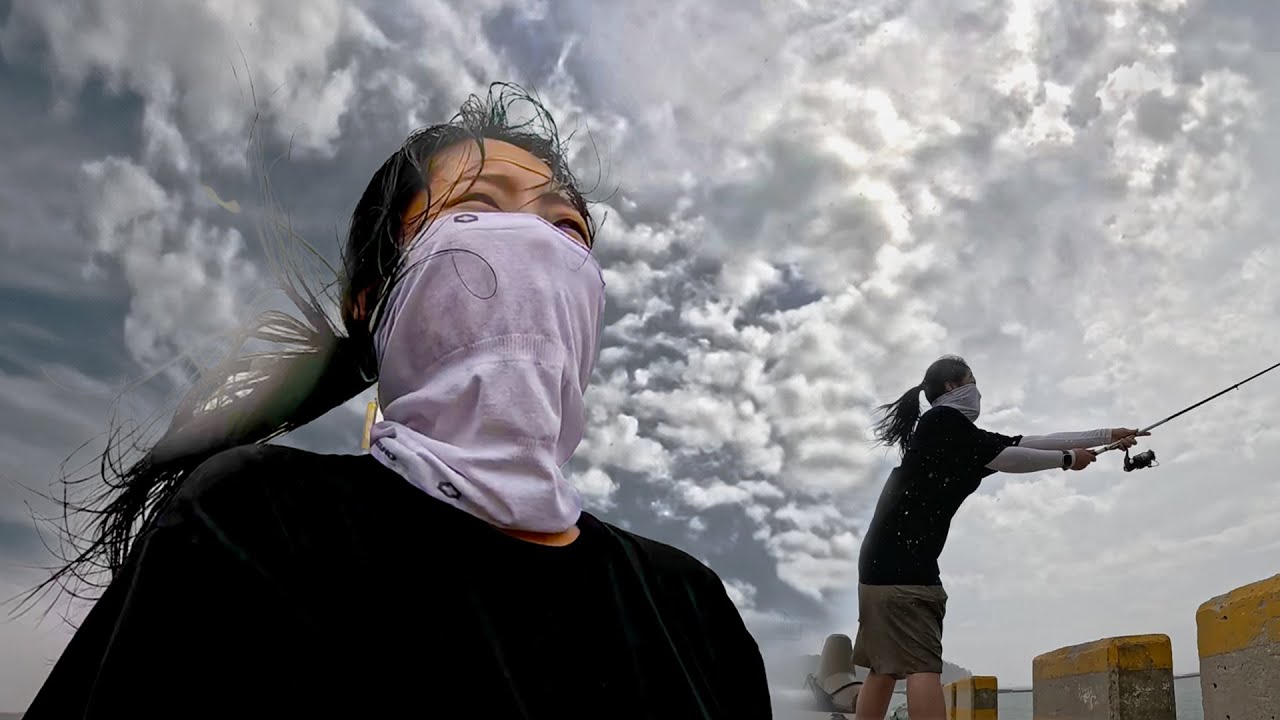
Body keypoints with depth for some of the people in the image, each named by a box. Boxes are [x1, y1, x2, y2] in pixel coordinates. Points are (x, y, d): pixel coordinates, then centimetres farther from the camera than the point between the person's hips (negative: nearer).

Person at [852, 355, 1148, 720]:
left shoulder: (958, 436, 22)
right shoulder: (942, 420, -4)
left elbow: (1023, 443, 21)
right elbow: (1006, 457, -6)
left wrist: (1106, 437, 22)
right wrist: (1068, 459, 8)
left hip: (889, 560, 10)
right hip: (901, 559, -10)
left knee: (884, 666, 8)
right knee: (921, 662, -16)